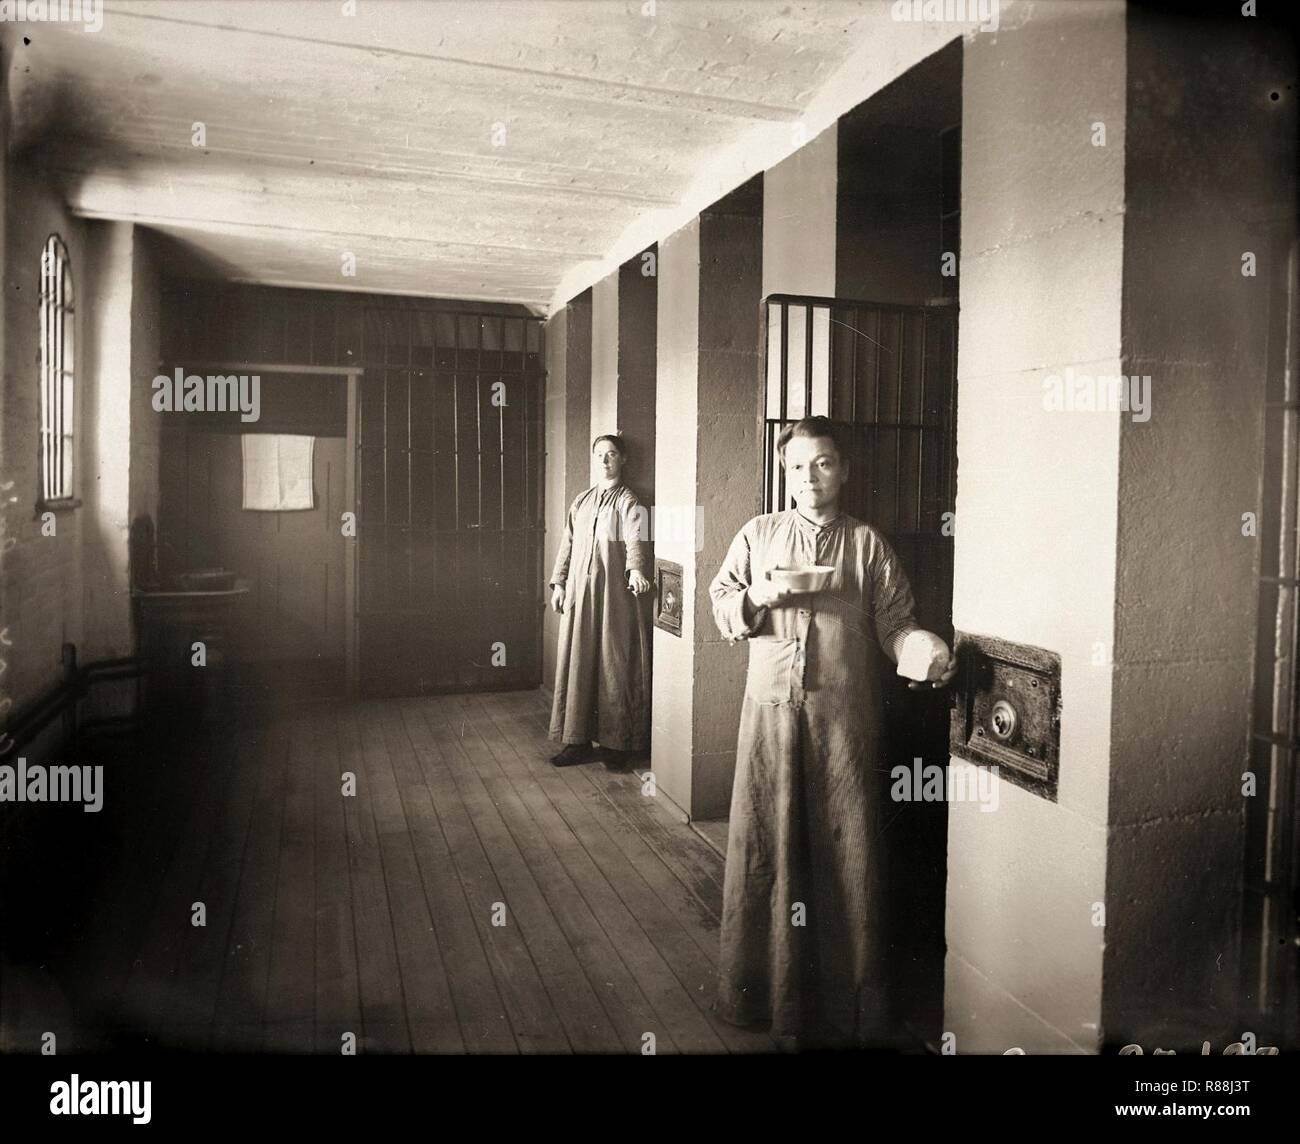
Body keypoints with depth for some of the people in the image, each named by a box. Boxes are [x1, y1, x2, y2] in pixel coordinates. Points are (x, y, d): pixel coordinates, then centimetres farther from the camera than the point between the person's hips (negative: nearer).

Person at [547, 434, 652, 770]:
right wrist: (558, 583, 10)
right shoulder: (582, 501, 16)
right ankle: (578, 739, 14)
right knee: (578, 663, 6)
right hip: (579, 590, 5)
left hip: (614, 591, -5)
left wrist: (636, 569, -38)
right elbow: (568, 543, 18)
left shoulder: (627, 501, -2)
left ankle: (616, 742, 7)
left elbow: (635, 539, -20)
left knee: (614, 664, -2)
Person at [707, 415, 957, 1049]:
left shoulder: (866, 543, 7)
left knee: (845, 845, 3)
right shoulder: (758, 534, 10)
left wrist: (930, 650, -18)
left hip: (845, 714, -1)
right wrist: (758, 597, -11)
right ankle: (764, 986, 22)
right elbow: (721, 606, 9)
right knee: (765, 839, 5)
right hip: (771, 710, 1)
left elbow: (894, 621, 2)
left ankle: (845, 1002, 19)